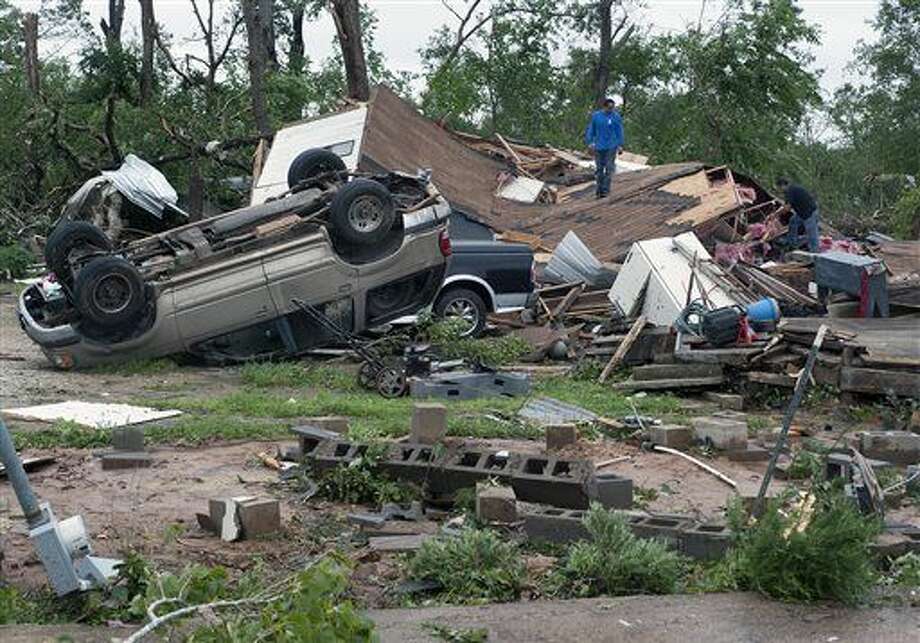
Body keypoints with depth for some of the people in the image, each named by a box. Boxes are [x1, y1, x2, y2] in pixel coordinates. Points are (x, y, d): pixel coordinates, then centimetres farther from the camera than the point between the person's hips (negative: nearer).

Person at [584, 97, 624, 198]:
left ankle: (605, 190, -3)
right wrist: (590, 143, 1)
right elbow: (590, 130, 8)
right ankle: (598, 190, 12)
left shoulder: (616, 116, -3)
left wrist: (620, 145, -1)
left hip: (611, 147, -2)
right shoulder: (595, 116, 2)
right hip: (599, 147, 2)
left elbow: (619, 132, 1)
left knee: (609, 169, -6)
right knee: (599, 169, 5)